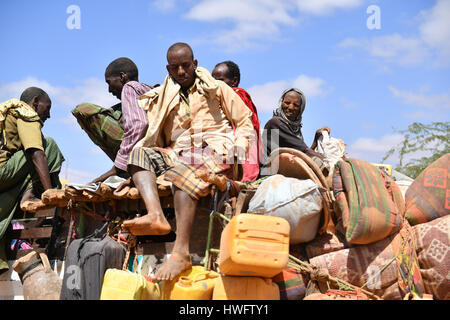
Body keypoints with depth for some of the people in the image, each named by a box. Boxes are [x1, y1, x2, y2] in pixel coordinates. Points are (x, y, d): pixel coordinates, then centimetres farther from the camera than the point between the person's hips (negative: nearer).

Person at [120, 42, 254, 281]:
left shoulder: (216, 89, 16)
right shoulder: (161, 99, 23)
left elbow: (244, 121, 14)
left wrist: (239, 151, -2)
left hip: (215, 151, -5)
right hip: (178, 154, 5)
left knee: (181, 173, -36)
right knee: (140, 153, -20)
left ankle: (181, 253, -46)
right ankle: (155, 216, -43)